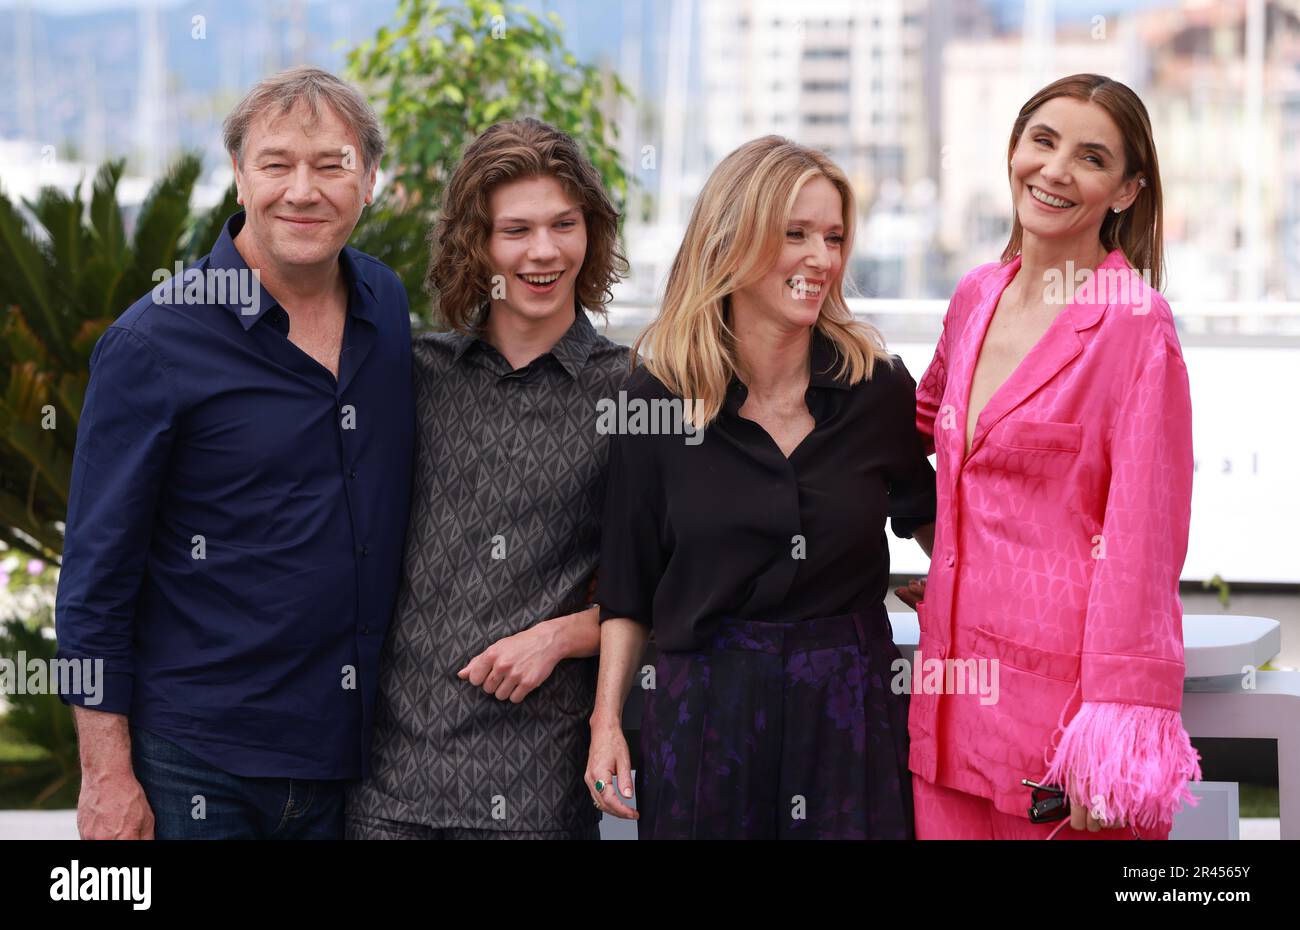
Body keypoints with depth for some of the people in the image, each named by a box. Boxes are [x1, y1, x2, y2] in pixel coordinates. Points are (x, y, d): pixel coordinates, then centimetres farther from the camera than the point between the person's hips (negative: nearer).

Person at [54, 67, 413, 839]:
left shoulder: (388, 306, 5)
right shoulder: (154, 343, -11)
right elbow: (96, 577, -9)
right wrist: (108, 773, -11)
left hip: (352, 749, 5)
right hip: (196, 765, -5)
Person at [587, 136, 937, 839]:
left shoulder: (878, 387, 0)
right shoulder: (657, 398, -2)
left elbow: (923, 510, 16)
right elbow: (627, 587, 4)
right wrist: (606, 720, -2)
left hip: (851, 717, 1)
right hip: (703, 719, -1)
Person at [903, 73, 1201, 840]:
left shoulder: (1135, 323, -9)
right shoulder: (977, 298, 9)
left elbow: (1142, 545, -13)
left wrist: (1113, 742, -18)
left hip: (1061, 687, -6)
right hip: (958, 687, 6)